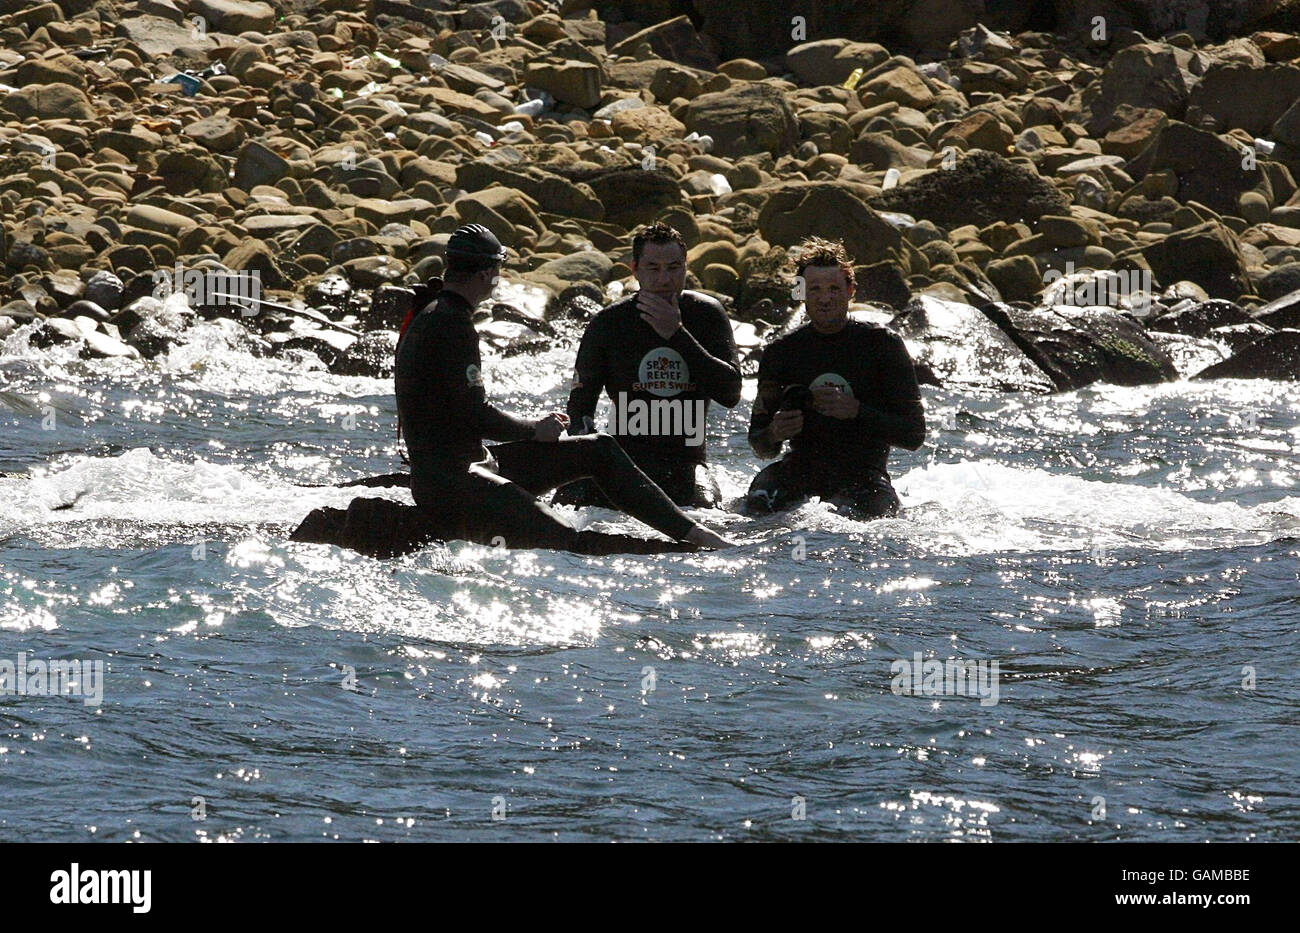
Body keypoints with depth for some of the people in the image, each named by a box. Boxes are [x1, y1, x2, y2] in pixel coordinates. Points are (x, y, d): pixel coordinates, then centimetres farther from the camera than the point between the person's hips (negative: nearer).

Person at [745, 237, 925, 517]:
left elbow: (914, 435, -6)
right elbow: (761, 447, 9)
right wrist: (773, 434, -17)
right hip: (802, 468, 1)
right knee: (761, 501, -30)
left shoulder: (883, 344, -2)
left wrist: (856, 411, -20)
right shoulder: (780, 353, 4)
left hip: (863, 474, -1)